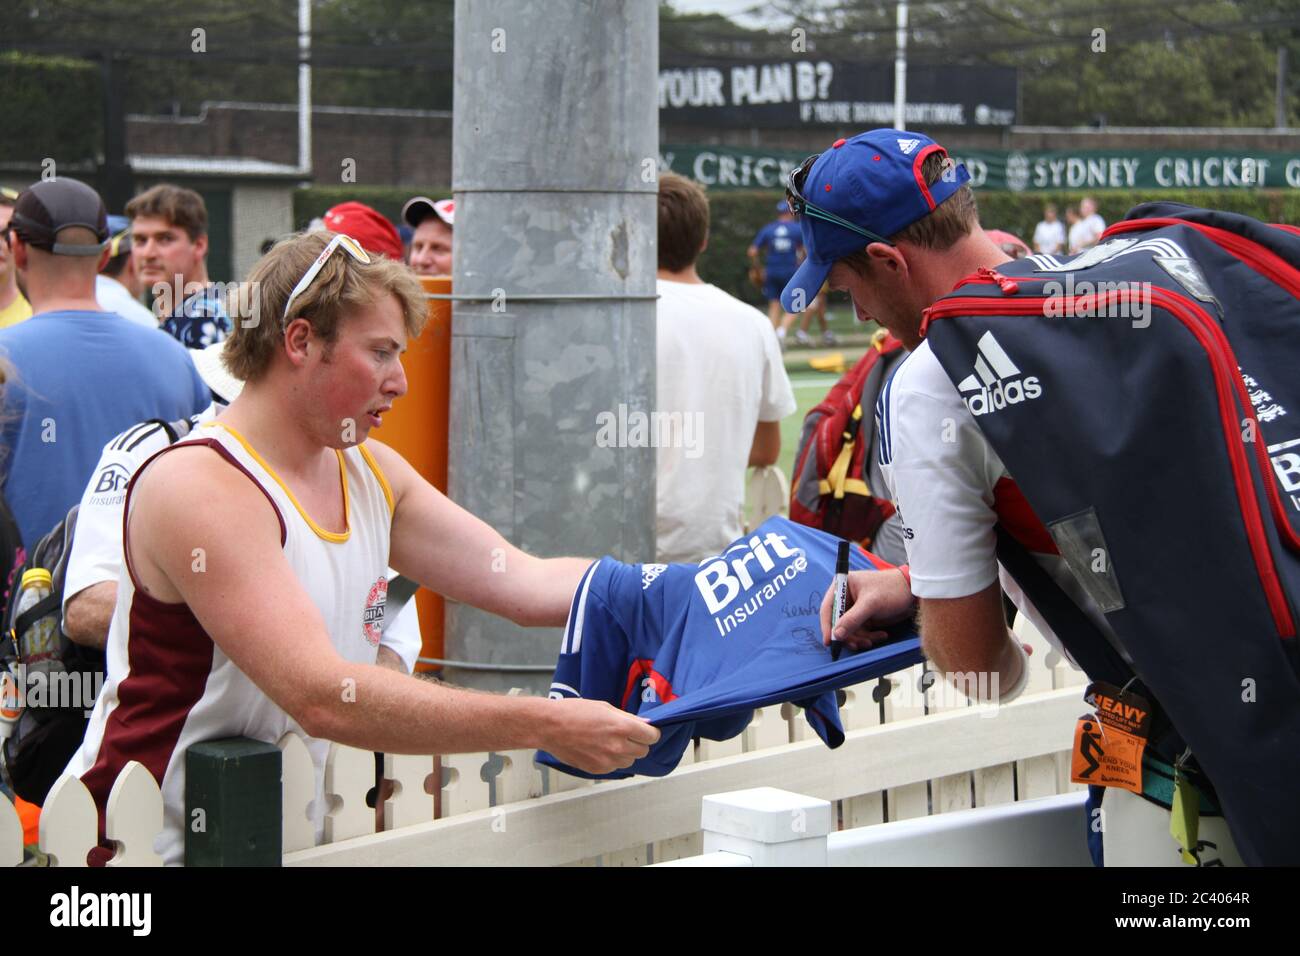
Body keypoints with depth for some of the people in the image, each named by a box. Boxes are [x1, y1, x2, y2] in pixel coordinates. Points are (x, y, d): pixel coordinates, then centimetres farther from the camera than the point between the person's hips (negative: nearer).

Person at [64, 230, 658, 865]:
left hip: (290, 841, 7)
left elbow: (527, 584, 6)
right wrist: (547, 726, -29)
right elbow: (323, 697, -27)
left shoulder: (371, 473, 10)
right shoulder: (199, 489, -17)